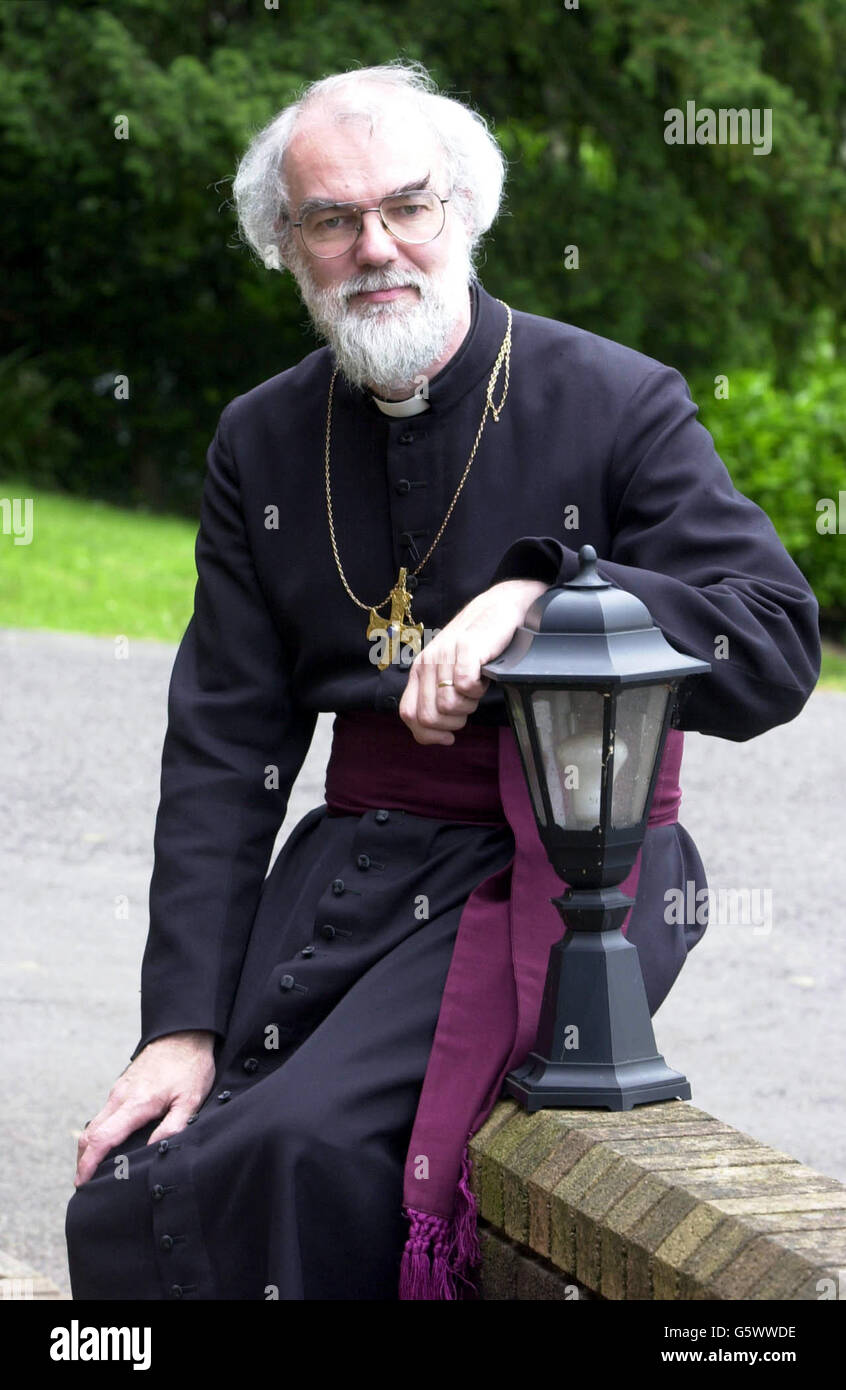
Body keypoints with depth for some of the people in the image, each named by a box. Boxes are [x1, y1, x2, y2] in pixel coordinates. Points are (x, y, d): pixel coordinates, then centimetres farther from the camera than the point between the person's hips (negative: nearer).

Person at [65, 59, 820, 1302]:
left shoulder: (618, 406, -5)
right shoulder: (261, 442, 9)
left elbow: (777, 653, -13)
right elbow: (223, 746, 7)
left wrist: (542, 590, -26)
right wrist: (184, 1026, -2)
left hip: (562, 864, -5)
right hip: (351, 862, 5)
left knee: (309, 1145, -28)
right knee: (127, 1200, -10)